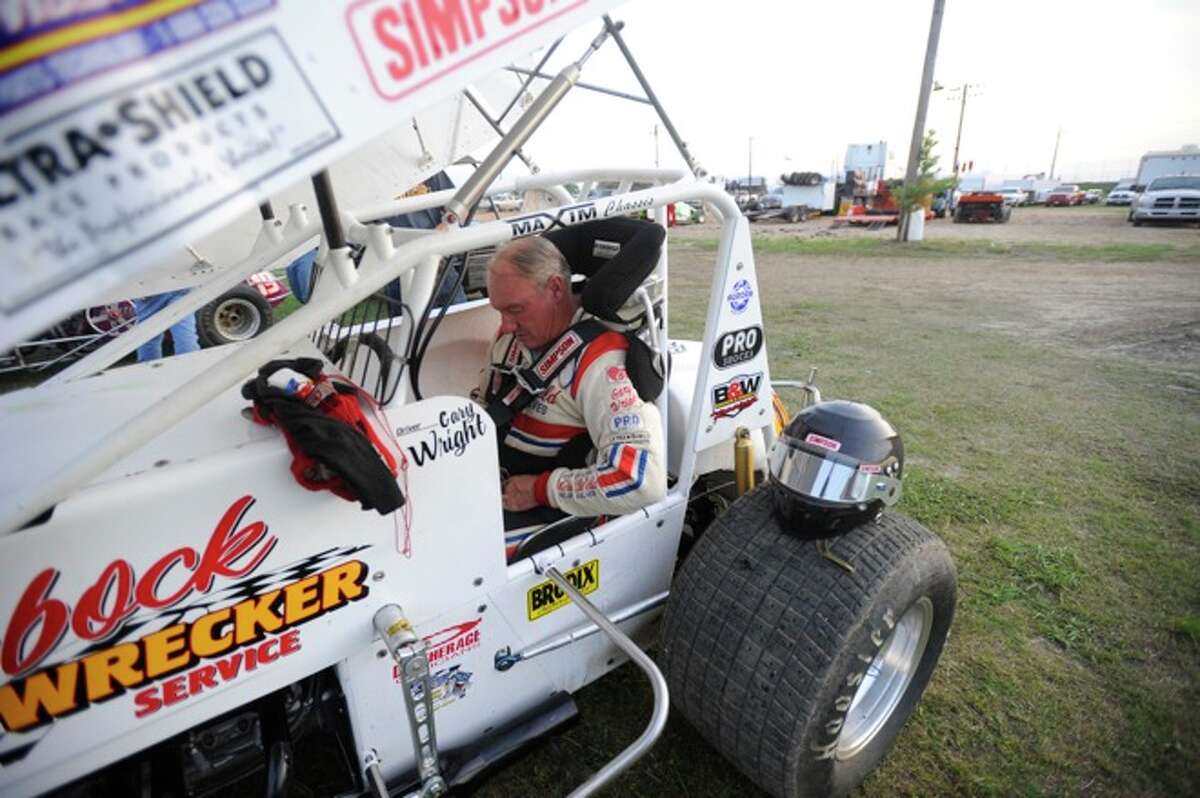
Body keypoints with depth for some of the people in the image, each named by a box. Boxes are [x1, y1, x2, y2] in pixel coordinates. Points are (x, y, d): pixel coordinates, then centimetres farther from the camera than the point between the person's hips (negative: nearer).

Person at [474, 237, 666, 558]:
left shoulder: (601, 363, -23)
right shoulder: (513, 335, 3)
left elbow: (642, 480, -32)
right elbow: (481, 404, 20)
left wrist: (541, 489, -23)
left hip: (555, 508, -8)